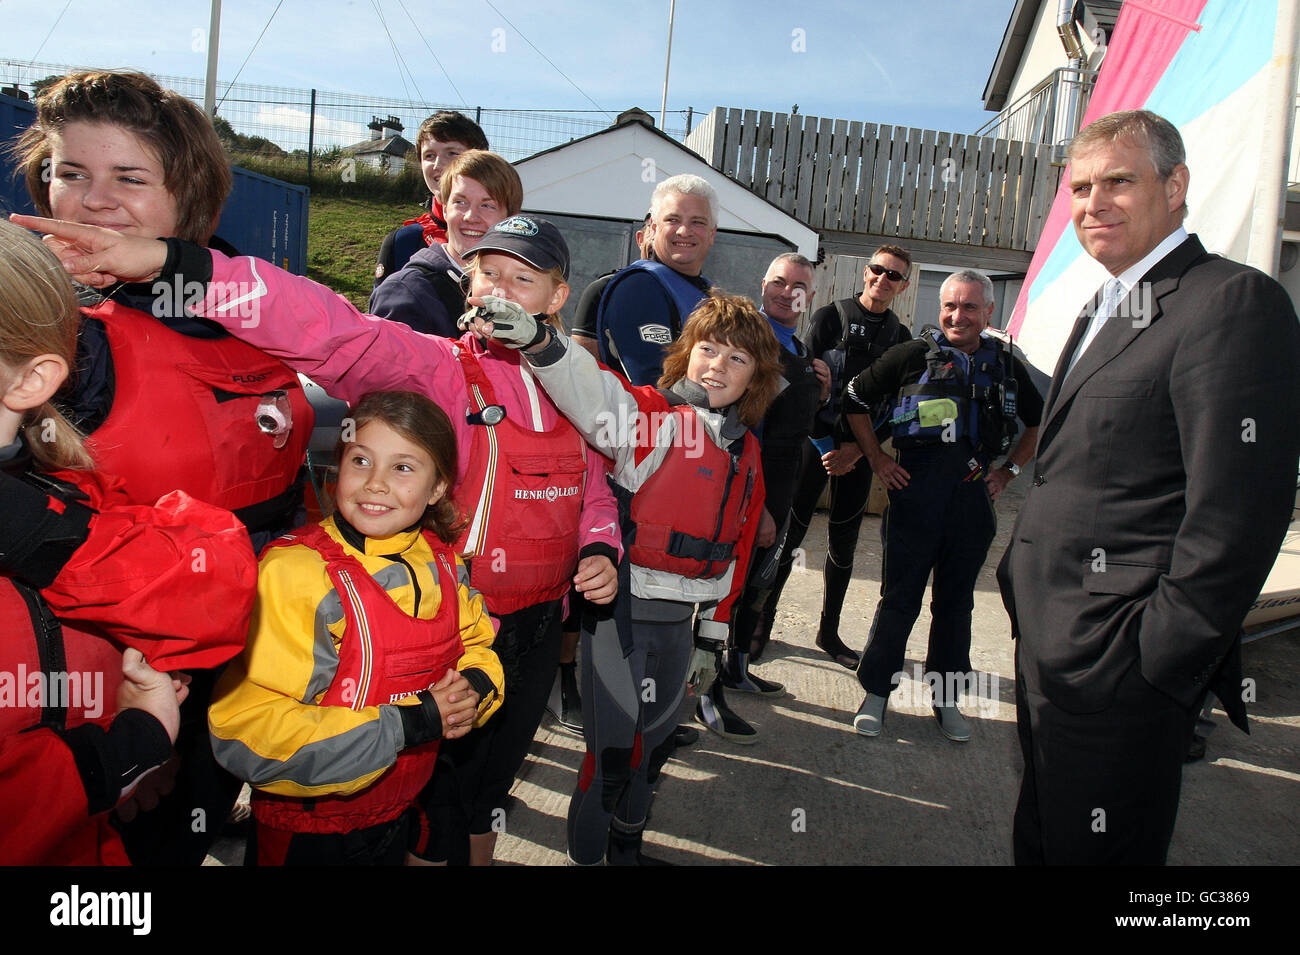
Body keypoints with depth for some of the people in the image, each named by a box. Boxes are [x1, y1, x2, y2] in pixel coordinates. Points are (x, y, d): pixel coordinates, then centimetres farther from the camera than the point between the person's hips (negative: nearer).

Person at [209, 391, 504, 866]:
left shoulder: (440, 561, -5)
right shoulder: (294, 572, -24)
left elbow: (476, 645, 9)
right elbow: (247, 734, -28)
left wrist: (474, 688, -14)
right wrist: (404, 725, -28)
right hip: (305, 835, -5)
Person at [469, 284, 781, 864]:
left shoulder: (745, 451, 9)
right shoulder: (655, 415, -12)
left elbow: (736, 549, 14)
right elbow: (598, 397, -33)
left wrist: (713, 635, 15)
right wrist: (540, 342, -52)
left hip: (680, 618, 7)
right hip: (623, 606, -6)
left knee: (653, 741, 21)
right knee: (612, 746, 3)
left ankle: (626, 843, 45)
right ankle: (585, 854, 28)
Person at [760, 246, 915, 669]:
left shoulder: (901, 338, 9)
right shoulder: (829, 317, 0)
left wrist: (857, 450, -8)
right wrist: (824, 444, -11)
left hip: (859, 453, 3)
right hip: (816, 440, -3)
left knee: (843, 544, 9)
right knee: (790, 533, -4)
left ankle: (829, 632, 22)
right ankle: (762, 623, 9)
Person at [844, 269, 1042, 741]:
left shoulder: (1006, 365, 10)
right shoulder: (914, 354, -1)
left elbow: (1039, 422, 23)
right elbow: (856, 398, 5)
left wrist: (1009, 471, 13)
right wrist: (876, 459, 0)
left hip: (973, 498, 3)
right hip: (915, 492, -3)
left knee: (956, 602, 12)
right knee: (899, 599, 2)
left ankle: (946, 697, 26)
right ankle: (876, 693, 17)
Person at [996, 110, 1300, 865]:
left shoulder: (1233, 302, -14)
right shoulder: (1105, 311, 17)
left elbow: (1239, 512, -21)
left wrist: (1153, 663, -19)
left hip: (1118, 667, -9)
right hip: (1049, 652, 9)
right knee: (1041, 840, 23)